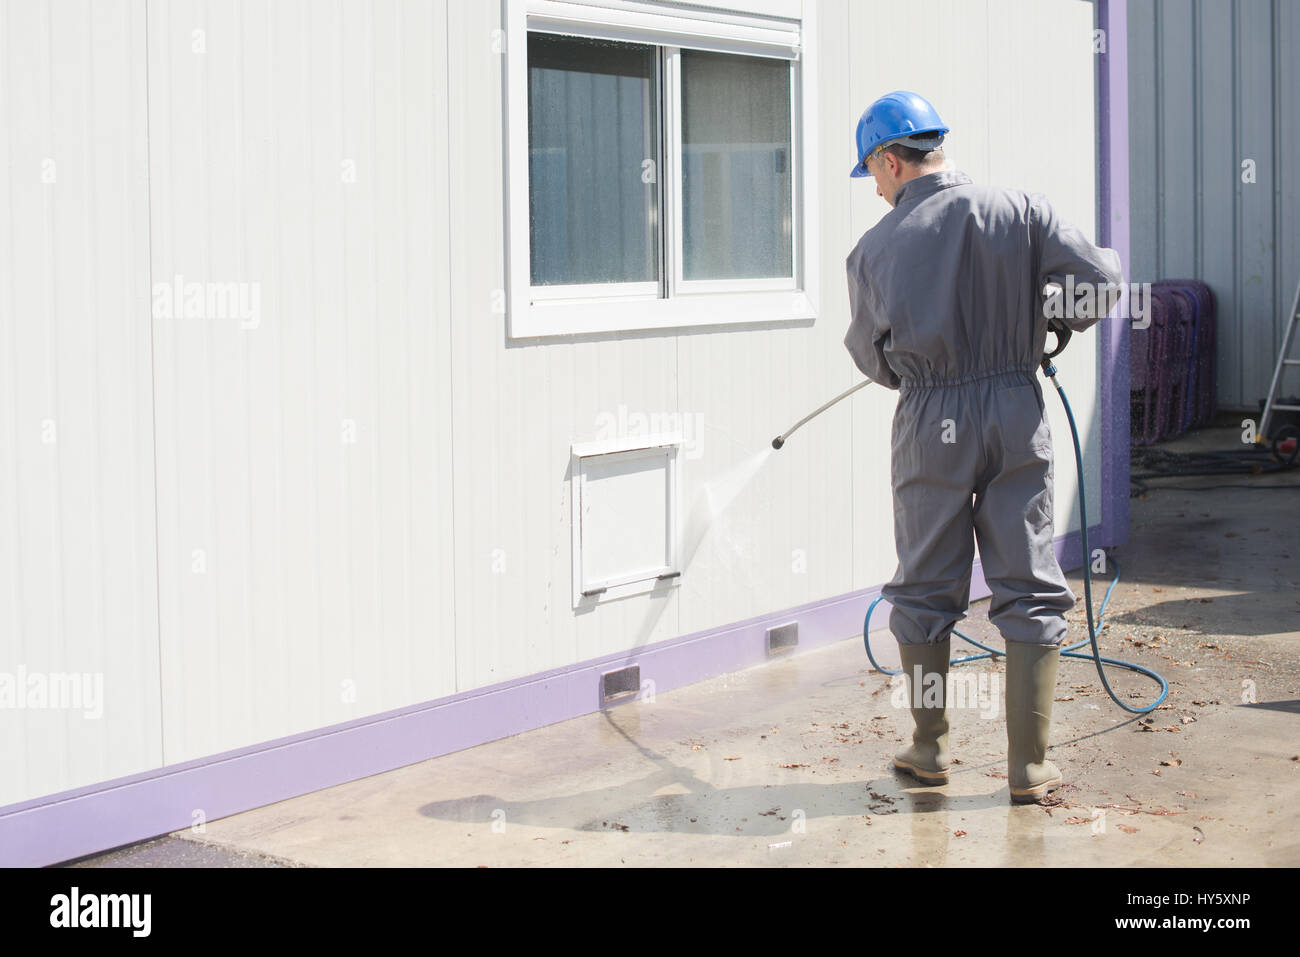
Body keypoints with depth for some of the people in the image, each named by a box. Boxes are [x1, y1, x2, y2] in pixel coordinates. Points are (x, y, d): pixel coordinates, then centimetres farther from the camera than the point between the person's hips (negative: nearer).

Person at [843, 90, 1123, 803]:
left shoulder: (875, 248, -3)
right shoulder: (1020, 212, -3)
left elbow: (871, 356, 8)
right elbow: (1102, 282, -8)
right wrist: (1063, 317, 13)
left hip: (930, 423, 0)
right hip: (1017, 410, 1)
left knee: (925, 588, 13)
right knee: (1028, 589, 6)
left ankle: (929, 747, 22)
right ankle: (1029, 765, 7)